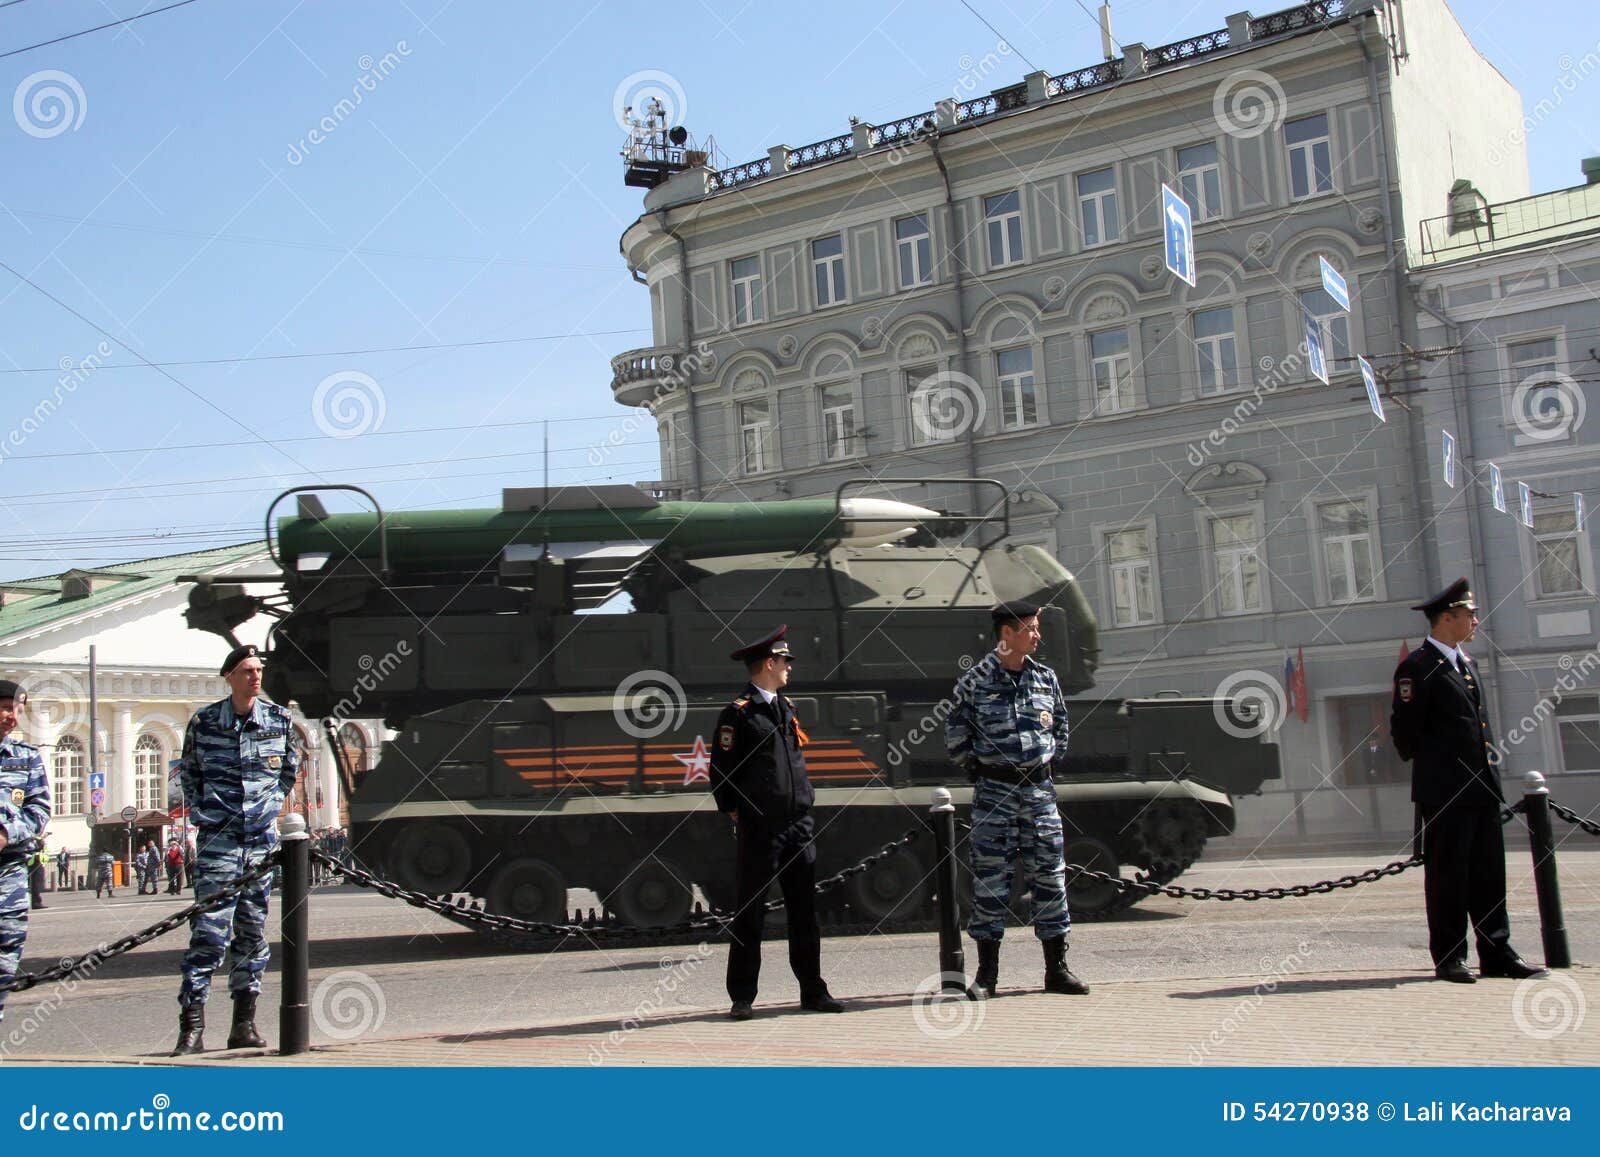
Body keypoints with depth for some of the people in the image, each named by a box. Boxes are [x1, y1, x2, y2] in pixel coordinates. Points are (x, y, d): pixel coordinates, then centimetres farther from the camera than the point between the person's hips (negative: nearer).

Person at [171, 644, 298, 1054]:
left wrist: (274, 806, 9)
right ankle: (192, 1026, -7)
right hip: (218, 839, -3)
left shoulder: (279, 719, 4)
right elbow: (188, 773, 12)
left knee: (253, 931, 7)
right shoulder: (203, 722, -1)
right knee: (210, 929, -10)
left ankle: (244, 1024, 14)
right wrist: (201, 814, 4)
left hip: (264, 839, 3)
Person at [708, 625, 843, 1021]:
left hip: (799, 825, 7)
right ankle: (742, 997, 6)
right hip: (760, 829, -7)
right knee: (750, 914, 0)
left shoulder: (786, 708, 16)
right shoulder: (738, 713, -7)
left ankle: (813, 991, 16)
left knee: (804, 911, 9)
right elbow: (720, 771, -7)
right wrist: (736, 813, -7)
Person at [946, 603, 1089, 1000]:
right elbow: (955, 734, 1)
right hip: (994, 791, -4)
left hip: (1039, 788, 4)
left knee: (1049, 875, 5)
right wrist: (977, 770, 2)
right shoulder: (975, 680, -6)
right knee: (990, 878, -1)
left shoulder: (1046, 678, 6)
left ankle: (1057, 969, 13)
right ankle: (987, 974, 7)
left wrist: (1050, 761, 12)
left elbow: (1061, 726, 19)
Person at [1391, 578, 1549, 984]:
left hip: (1482, 786, 8)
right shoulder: (1418, 667, -11)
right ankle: (1449, 958, 6)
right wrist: (1430, 764, -1)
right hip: (1444, 791, -8)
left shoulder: (1467, 664, 18)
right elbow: (1404, 730, -12)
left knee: (1489, 873, 10)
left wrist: (1489, 771, 17)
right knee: (1447, 874, -1)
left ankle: (1497, 954, 16)